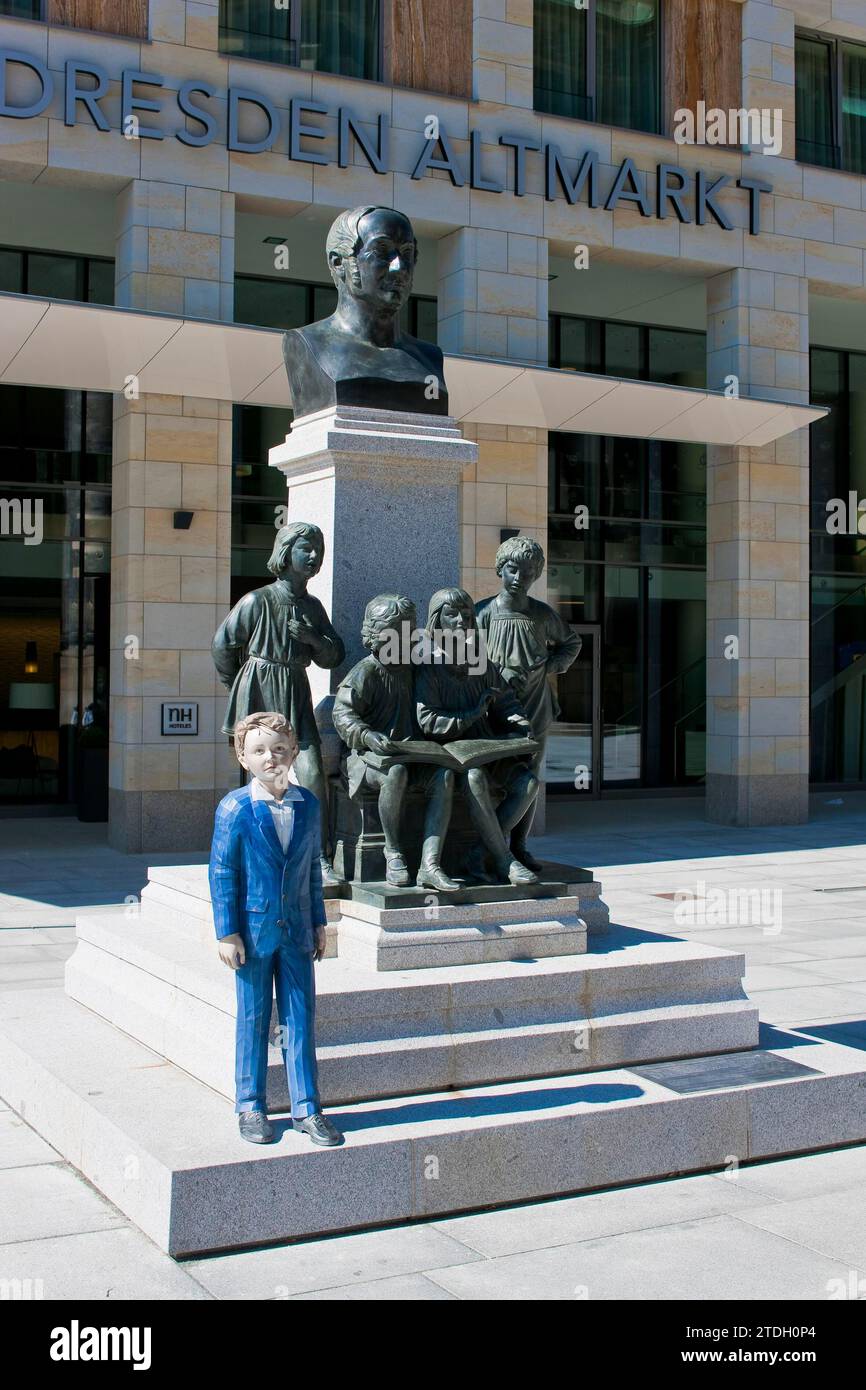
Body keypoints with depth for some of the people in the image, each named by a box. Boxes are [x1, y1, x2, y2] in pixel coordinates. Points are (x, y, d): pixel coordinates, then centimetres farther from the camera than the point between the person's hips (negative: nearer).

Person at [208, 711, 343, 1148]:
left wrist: (318, 922, 11)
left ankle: (306, 1107, 17)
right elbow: (221, 873, -8)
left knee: (301, 1020, 7)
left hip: (296, 931, 3)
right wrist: (228, 932, -11)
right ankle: (250, 1107, 20)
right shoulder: (234, 808, -10)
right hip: (252, 930, -3)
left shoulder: (308, 805, 3)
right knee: (253, 1022, 8)